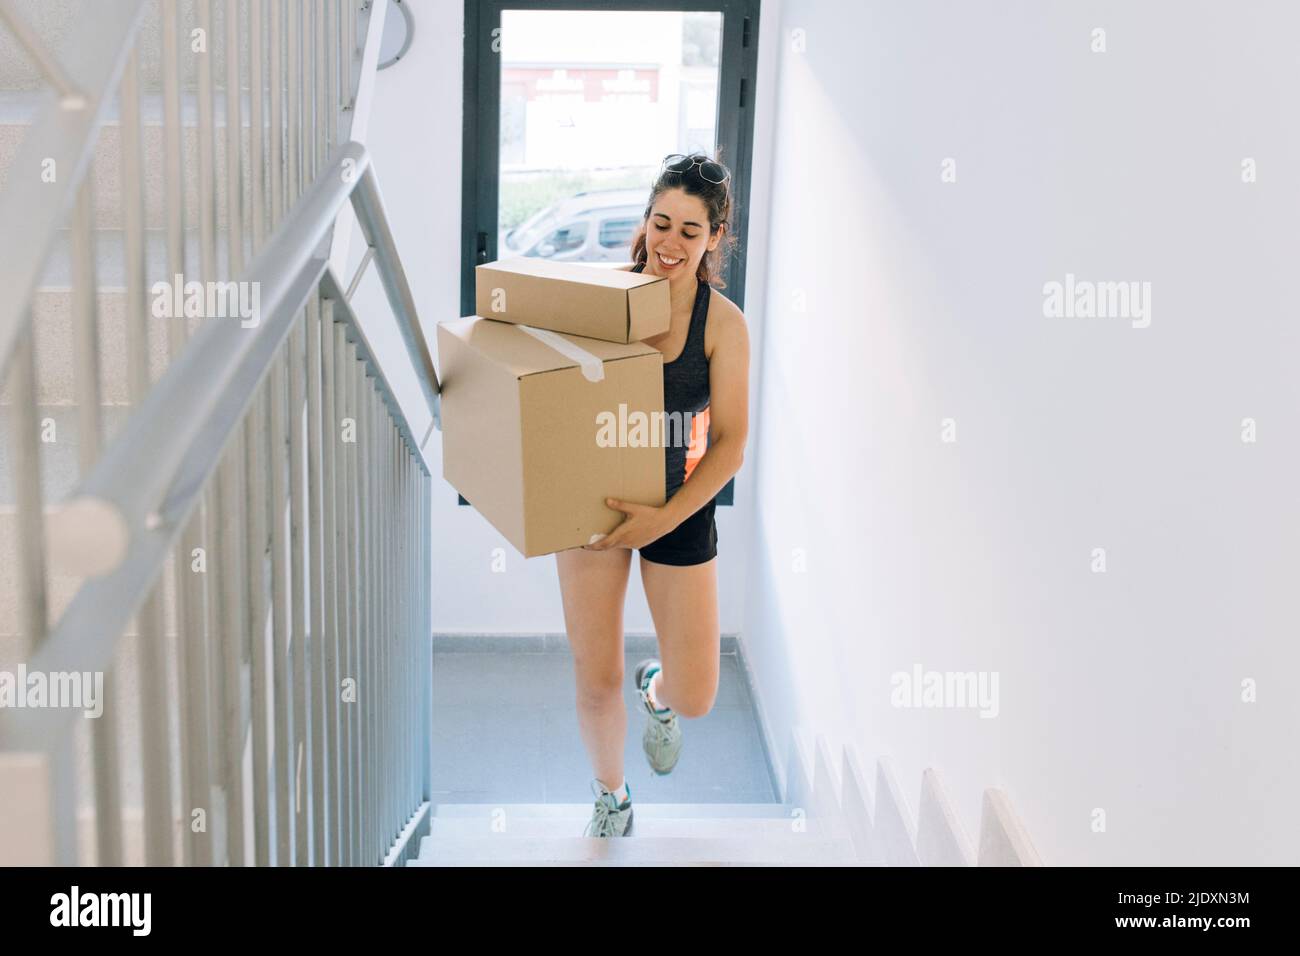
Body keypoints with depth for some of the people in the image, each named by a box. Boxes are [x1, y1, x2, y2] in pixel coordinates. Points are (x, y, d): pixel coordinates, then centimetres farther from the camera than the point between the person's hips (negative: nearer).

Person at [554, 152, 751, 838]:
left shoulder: (722, 323, -11)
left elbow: (730, 444, -12)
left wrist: (665, 519, -22)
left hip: (679, 509, 0)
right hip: (593, 500, 1)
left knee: (695, 698, 1)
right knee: (596, 684, 6)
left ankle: (657, 691, 41)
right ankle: (610, 797, 37)